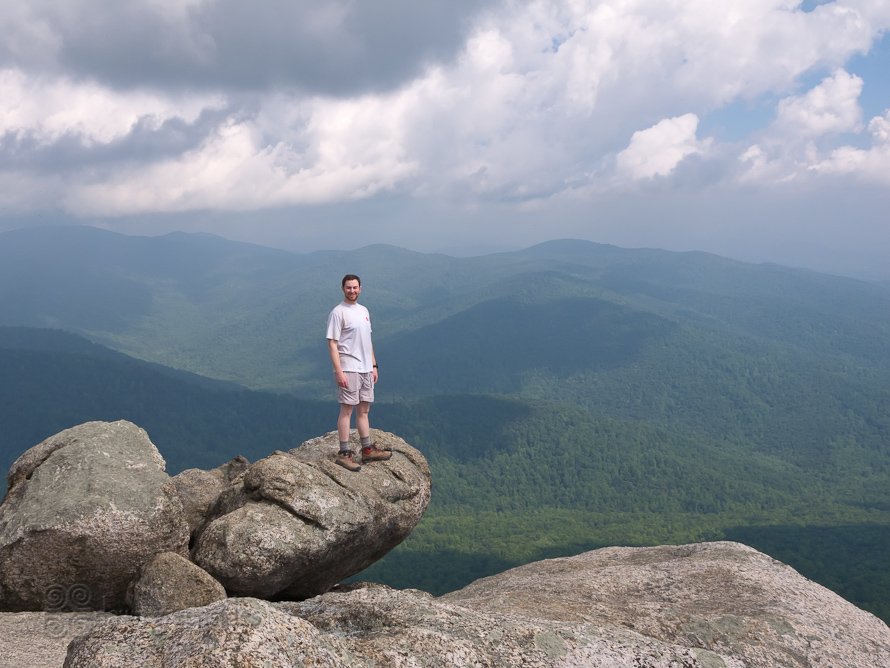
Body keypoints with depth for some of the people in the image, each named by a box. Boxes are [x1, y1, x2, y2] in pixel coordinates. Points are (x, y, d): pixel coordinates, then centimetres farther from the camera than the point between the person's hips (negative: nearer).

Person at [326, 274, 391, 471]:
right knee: (347, 410, -6)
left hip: (365, 369, 8)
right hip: (348, 369, -8)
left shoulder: (363, 311, 16)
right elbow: (332, 344, -14)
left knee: (364, 410, 12)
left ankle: (367, 450, 19)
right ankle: (344, 453, -2)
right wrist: (339, 372, -21)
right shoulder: (338, 312, -10)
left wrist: (373, 366, 17)